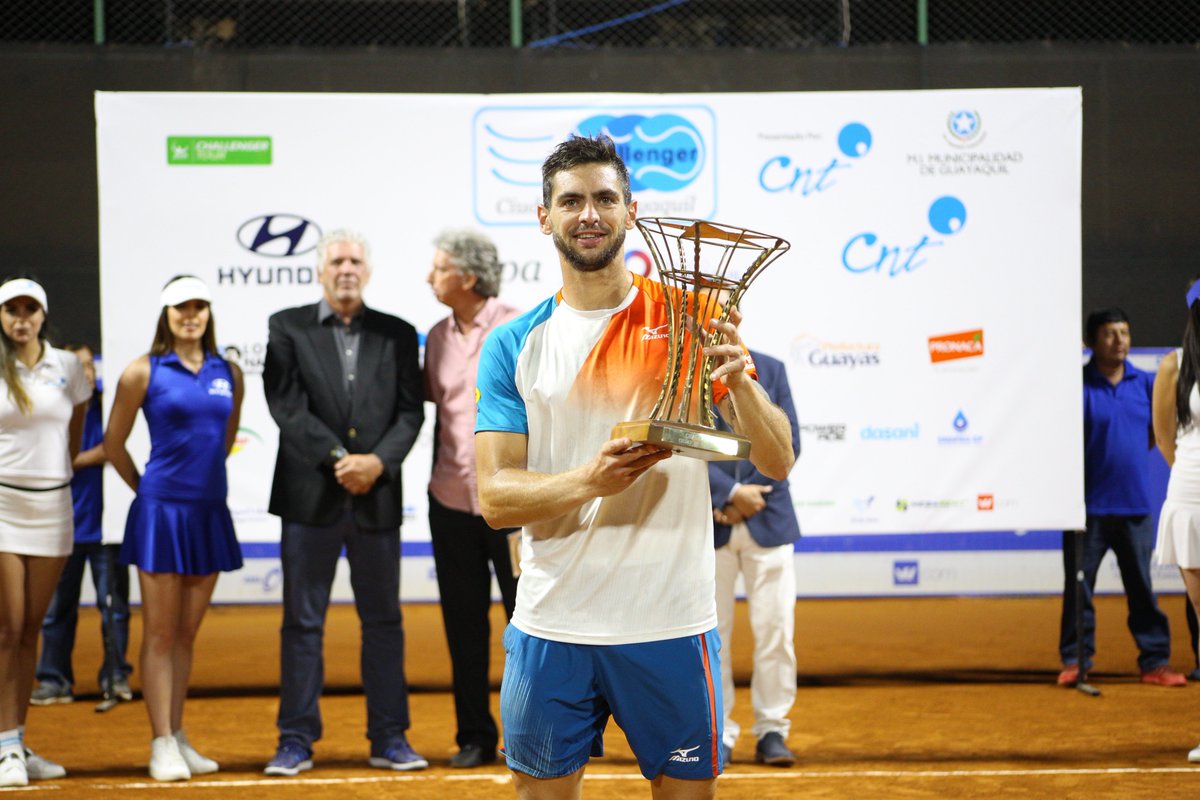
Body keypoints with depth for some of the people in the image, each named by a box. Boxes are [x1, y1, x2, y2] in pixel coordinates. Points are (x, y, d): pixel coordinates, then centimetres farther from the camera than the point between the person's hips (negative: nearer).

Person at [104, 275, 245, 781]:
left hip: (210, 512, 4)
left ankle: (178, 738, 17)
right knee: (160, 633, -2)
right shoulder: (144, 372, -4)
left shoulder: (229, 373, 7)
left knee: (187, 633, 10)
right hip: (161, 510, -4)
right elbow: (114, 444, 4)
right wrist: (148, 490, 10)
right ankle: (162, 745, -2)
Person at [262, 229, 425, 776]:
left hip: (377, 499, 2)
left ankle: (389, 739, 12)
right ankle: (296, 740, 7)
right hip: (310, 497, -2)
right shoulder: (288, 328, 4)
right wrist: (339, 459, -14)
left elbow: (410, 411, 3)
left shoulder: (397, 334, 9)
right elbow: (287, 407, -6)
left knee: (383, 621, 6)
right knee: (302, 622, 2)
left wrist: (378, 461, -14)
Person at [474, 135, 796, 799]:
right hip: (550, 629, 1)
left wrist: (738, 380, -23)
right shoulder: (514, 346, 4)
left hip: (670, 626, -1)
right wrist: (590, 480, -23)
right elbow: (495, 497, -4)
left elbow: (777, 464, -3)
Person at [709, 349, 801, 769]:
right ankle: (718, 733, 9)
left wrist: (745, 501, -8)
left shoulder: (771, 370, 7)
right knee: (712, 632, 0)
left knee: (775, 630, -1)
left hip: (768, 520, 2)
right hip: (709, 525, -2)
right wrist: (731, 493, -16)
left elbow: (788, 444, 2)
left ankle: (772, 731, 7)